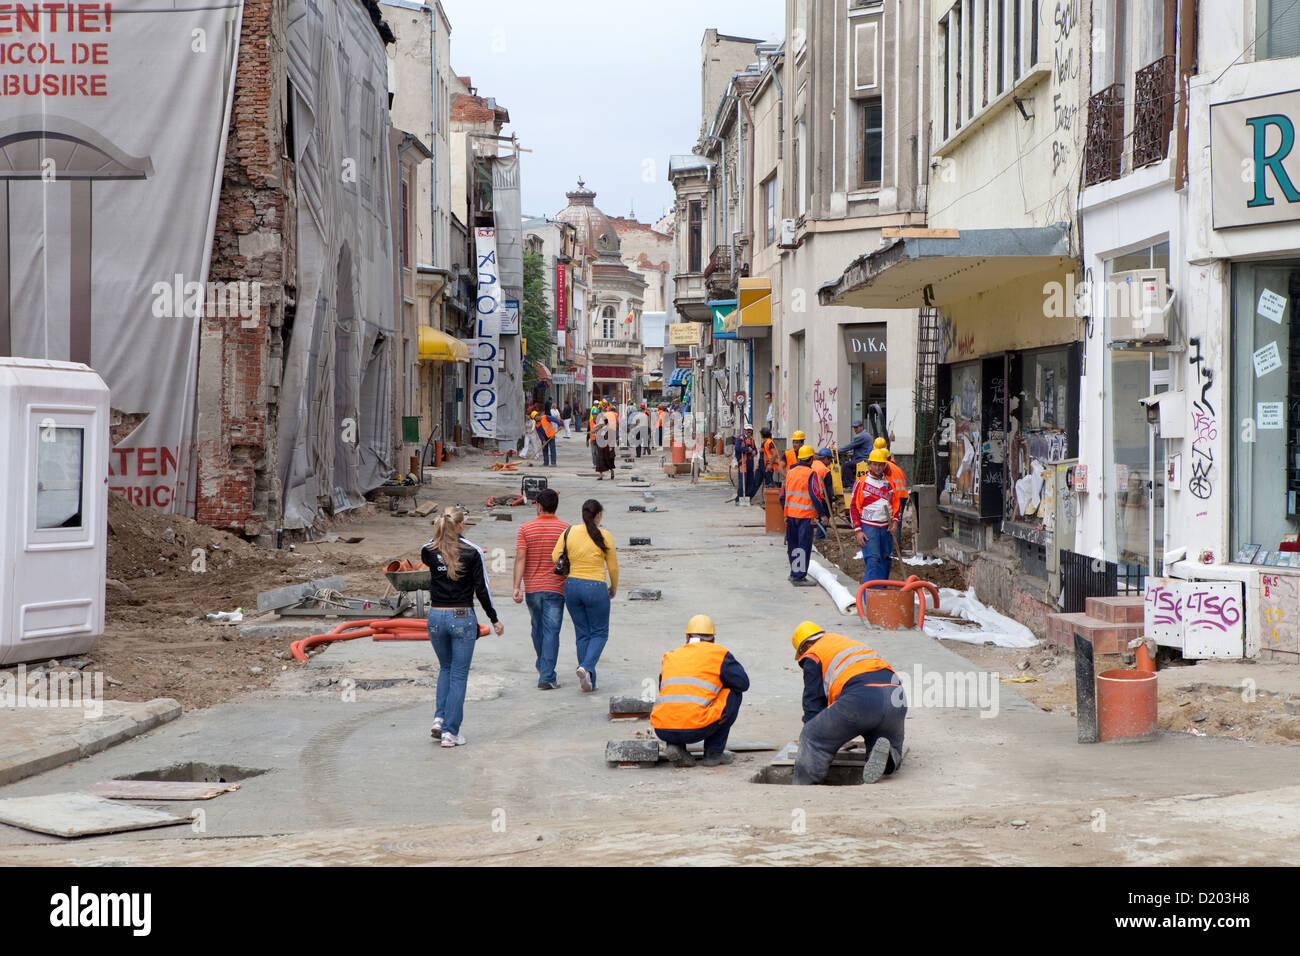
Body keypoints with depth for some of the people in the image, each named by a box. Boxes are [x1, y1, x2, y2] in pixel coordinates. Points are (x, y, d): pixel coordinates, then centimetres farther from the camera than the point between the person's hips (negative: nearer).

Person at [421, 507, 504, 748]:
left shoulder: (429, 552, -2)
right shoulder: (472, 552, -9)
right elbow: (482, 589, -6)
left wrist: (439, 533, 16)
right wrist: (494, 619, 4)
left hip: (436, 617, 3)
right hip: (462, 618, -3)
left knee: (445, 668, 24)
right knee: (459, 675, 5)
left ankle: (439, 718, 9)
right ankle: (450, 732, 2)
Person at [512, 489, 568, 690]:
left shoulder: (525, 528, -1)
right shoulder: (565, 529, -3)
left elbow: (520, 558, -8)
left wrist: (517, 587, -8)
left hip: (532, 588, 2)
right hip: (555, 588, -2)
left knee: (538, 629, 18)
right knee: (551, 631, -3)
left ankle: (543, 668, 35)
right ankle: (546, 677, -9)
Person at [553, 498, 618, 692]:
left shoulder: (568, 533, -1)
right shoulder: (604, 536, -7)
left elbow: (555, 558, -1)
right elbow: (613, 567, 0)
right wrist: (614, 588, 16)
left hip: (572, 586, 4)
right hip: (596, 587, -4)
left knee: (582, 634, 13)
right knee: (599, 632, 10)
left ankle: (589, 681, 12)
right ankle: (586, 667, -15)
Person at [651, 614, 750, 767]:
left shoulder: (669, 657, 23)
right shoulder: (718, 653, 10)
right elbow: (743, 683, 11)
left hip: (662, 731, 4)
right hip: (696, 729, -4)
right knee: (734, 693, 19)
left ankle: (675, 746, 12)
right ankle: (714, 753, 17)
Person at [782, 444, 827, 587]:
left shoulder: (790, 473, 10)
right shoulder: (810, 474, -11)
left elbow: (783, 495, 16)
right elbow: (816, 496, -12)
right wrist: (822, 513, -4)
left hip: (790, 514, 7)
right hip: (805, 515, -7)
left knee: (793, 544, 16)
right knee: (804, 545, -3)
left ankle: (794, 573, 27)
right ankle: (799, 577, -6)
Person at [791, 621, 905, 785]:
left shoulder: (812, 656, 16)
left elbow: (813, 701, 13)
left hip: (860, 699, -6)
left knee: (811, 740, 5)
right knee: (893, 752, 24)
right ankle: (885, 754, -9)